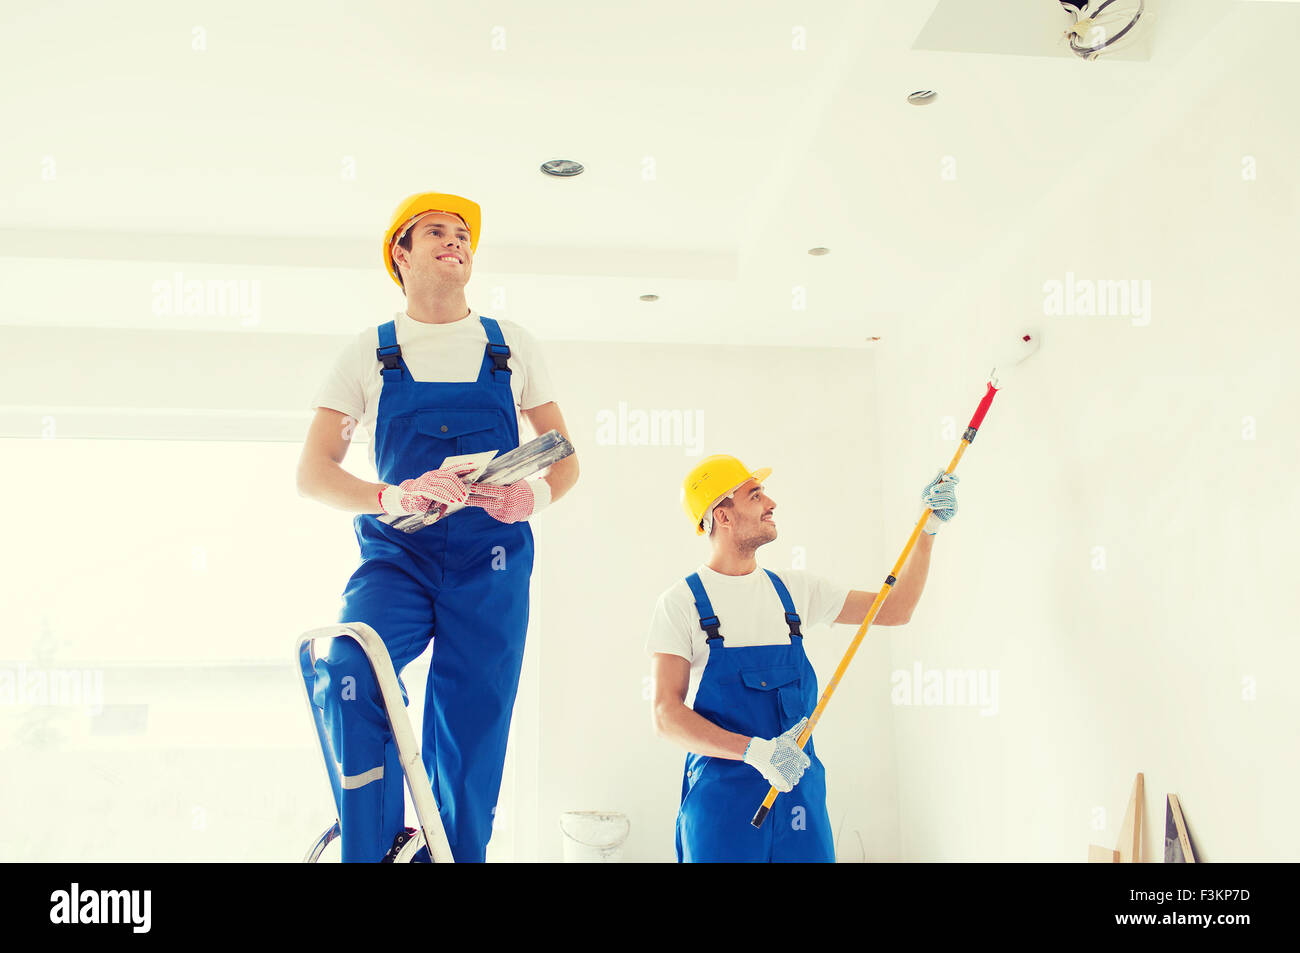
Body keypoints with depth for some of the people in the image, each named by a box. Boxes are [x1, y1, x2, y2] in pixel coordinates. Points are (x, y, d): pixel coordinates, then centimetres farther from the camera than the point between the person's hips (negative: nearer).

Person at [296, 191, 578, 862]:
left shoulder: (511, 346, 14)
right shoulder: (370, 353, 10)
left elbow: (564, 457, 14)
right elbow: (313, 473, 4)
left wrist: (537, 493, -10)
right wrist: (391, 498, -17)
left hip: (490, 564, 1)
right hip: (397, 559, -1)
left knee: (470, 743, -3)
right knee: (347, 674, -28)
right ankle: (374, 848, -12)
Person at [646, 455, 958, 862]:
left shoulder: (794, 590, 9)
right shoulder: (682, 602, -5)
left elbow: (894, 610, 15)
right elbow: (666, 714, -12)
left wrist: (928, 530, 7)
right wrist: (753, 751, -24)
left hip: (800, 790, 4)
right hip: (721, 796, -4)